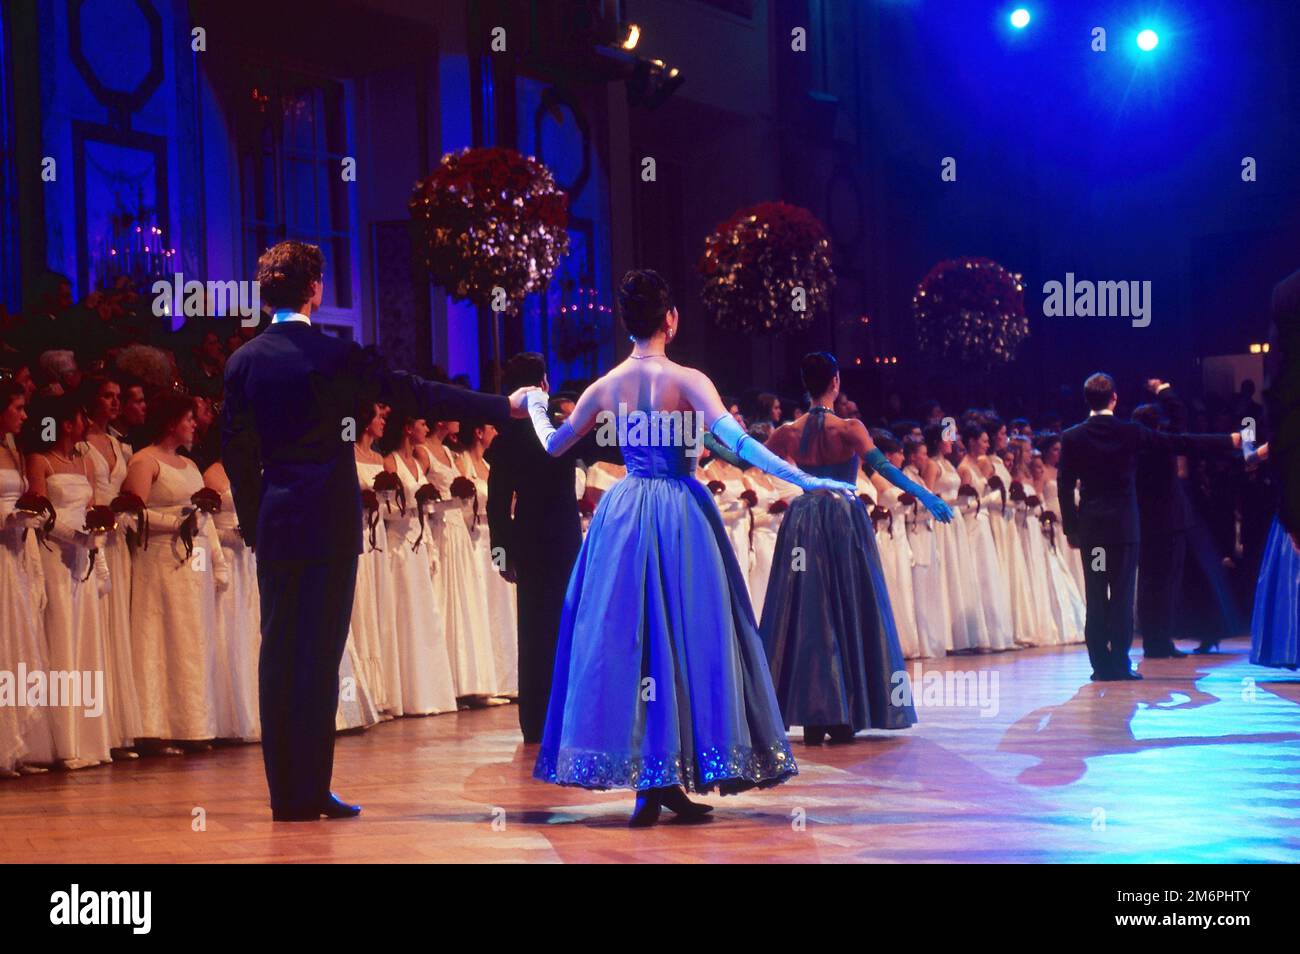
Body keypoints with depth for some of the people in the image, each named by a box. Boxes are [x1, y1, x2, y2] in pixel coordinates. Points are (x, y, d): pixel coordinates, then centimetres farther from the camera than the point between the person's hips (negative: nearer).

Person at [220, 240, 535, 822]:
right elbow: (416, 394, -4)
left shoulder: (243, 362, 4)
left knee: (278, 653, 8)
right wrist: (505, 406, 3)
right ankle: (311, 791, -2)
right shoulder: (335, 356, -7)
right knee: (319, 654, -2)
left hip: (274, 525, 4)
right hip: (330, 523, -4)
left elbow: (236, 452, 6)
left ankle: (284, 794, 10)